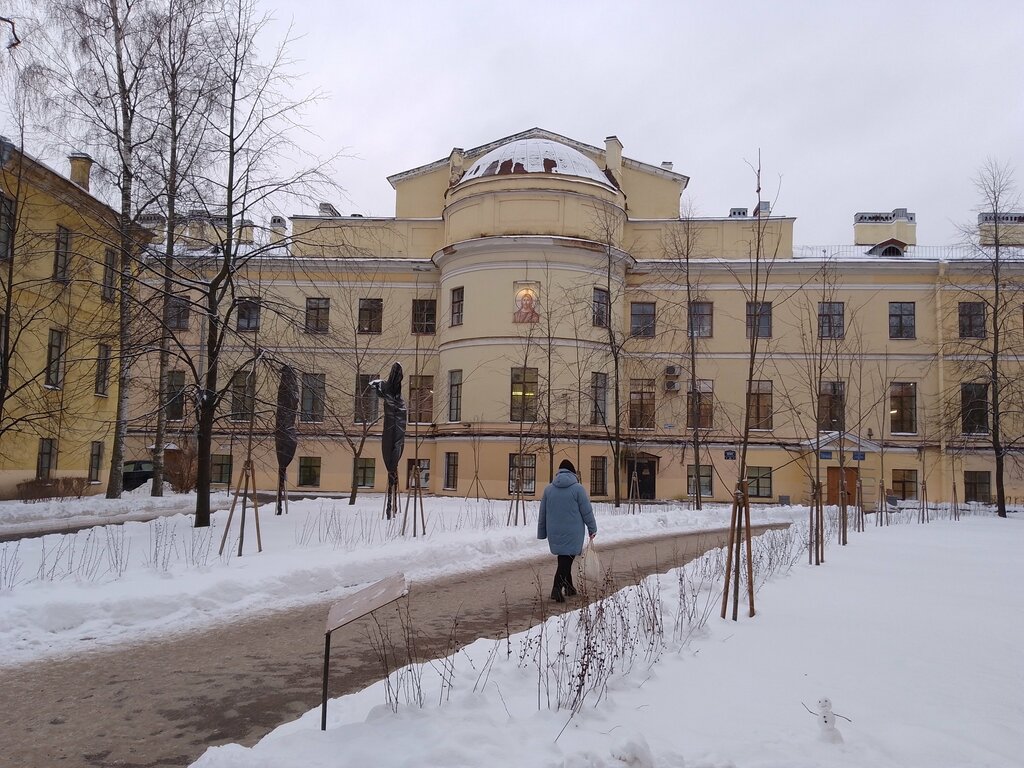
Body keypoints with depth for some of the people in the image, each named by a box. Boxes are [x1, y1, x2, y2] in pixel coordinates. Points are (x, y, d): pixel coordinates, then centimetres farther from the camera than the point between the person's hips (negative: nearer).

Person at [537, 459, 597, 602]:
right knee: (567, 560, -4)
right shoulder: (578, 488, -7)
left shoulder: (548, 489, 6)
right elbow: (587, 512, -4)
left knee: (564, 559, 18)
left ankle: (569, 587, 28)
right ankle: (557, 588, -16)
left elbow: (542, 514, 10)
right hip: (572, 533, -4)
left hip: (555, 533, 4)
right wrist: (592, 529, 9)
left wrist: (542, 533, 19)